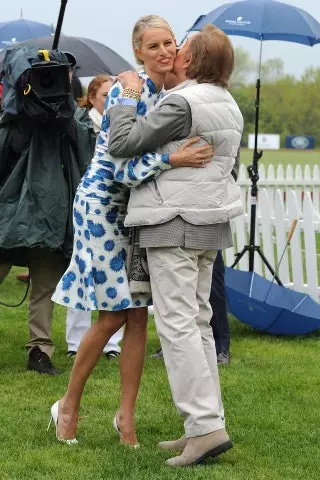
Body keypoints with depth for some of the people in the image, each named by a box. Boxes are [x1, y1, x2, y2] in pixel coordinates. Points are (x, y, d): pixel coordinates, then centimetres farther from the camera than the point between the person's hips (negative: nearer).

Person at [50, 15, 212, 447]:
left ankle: (126, 416, 11)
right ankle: (68, 406, 11)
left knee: (139, 314, 3)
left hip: (141, 207, 7)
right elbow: (122, 164, -23)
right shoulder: (125, 91, -18)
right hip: (104, 203, -7)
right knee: (114, 315, -6)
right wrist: (172, 160, -35)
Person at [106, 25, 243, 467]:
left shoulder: (182, 103, -17)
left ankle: (206, 426, -13)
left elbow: (123, 144, -17)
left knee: (177, 325, -9)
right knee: (198, 323, 13)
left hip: (175, 224, -9)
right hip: (210, 225, 9)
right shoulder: (229, 106, 12)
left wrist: (129, 95, -3)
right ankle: (206, 424, 15)